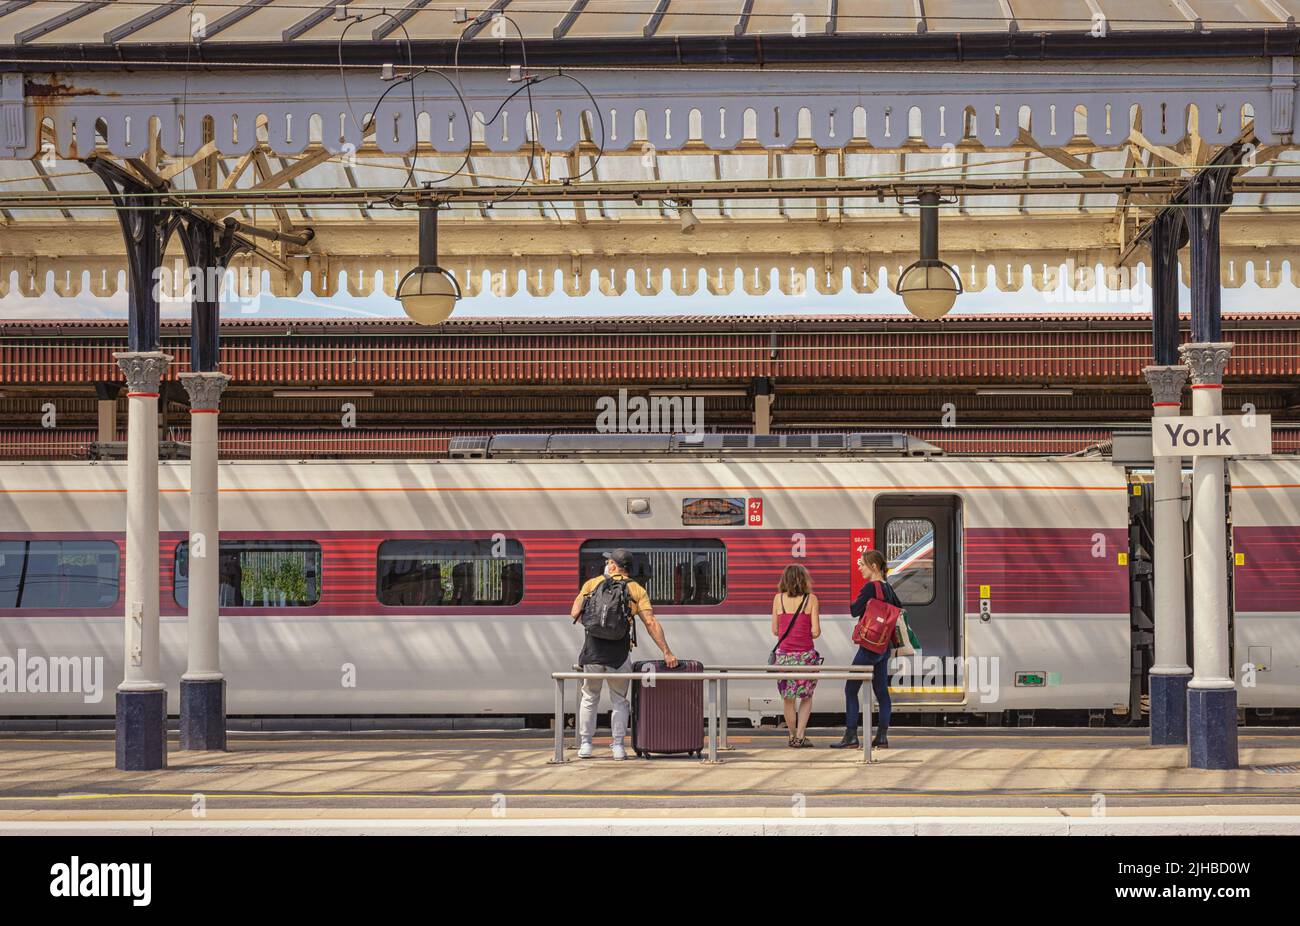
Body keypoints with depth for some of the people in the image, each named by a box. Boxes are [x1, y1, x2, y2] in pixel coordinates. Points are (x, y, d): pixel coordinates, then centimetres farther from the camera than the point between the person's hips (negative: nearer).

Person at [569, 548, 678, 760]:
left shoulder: (593, 584, 8)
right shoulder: (637, 590, 6)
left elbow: (575, 613, 3)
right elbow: (651, 623, -3)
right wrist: (667, 653, -5)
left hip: (593, 649, 0)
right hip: (619, 652, 0)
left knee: (589, 697, 16)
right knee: (619, 700, 14)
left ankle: (585, 744, 16)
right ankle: (618, 746, 8)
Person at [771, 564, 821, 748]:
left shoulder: (778, 598, 2)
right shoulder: (810, 599, -3)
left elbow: (774, 630, 6)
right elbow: (815, 631, -6)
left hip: (784, 655, 1)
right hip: (805, 654, -1)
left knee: (788, 698, 15)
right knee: (806, 698, 13)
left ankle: (793, 736, 20)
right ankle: (800, 737, 4)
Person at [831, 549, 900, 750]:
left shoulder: (870, 587, -15)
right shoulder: (888, 588, 10)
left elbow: (854, 611, -14)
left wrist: (854, 601, 4)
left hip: (869, 647, -9)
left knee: (851, 689, -2)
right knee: (881, 691, 10)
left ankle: (851, 737, -4)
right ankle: (882, 737, 8)